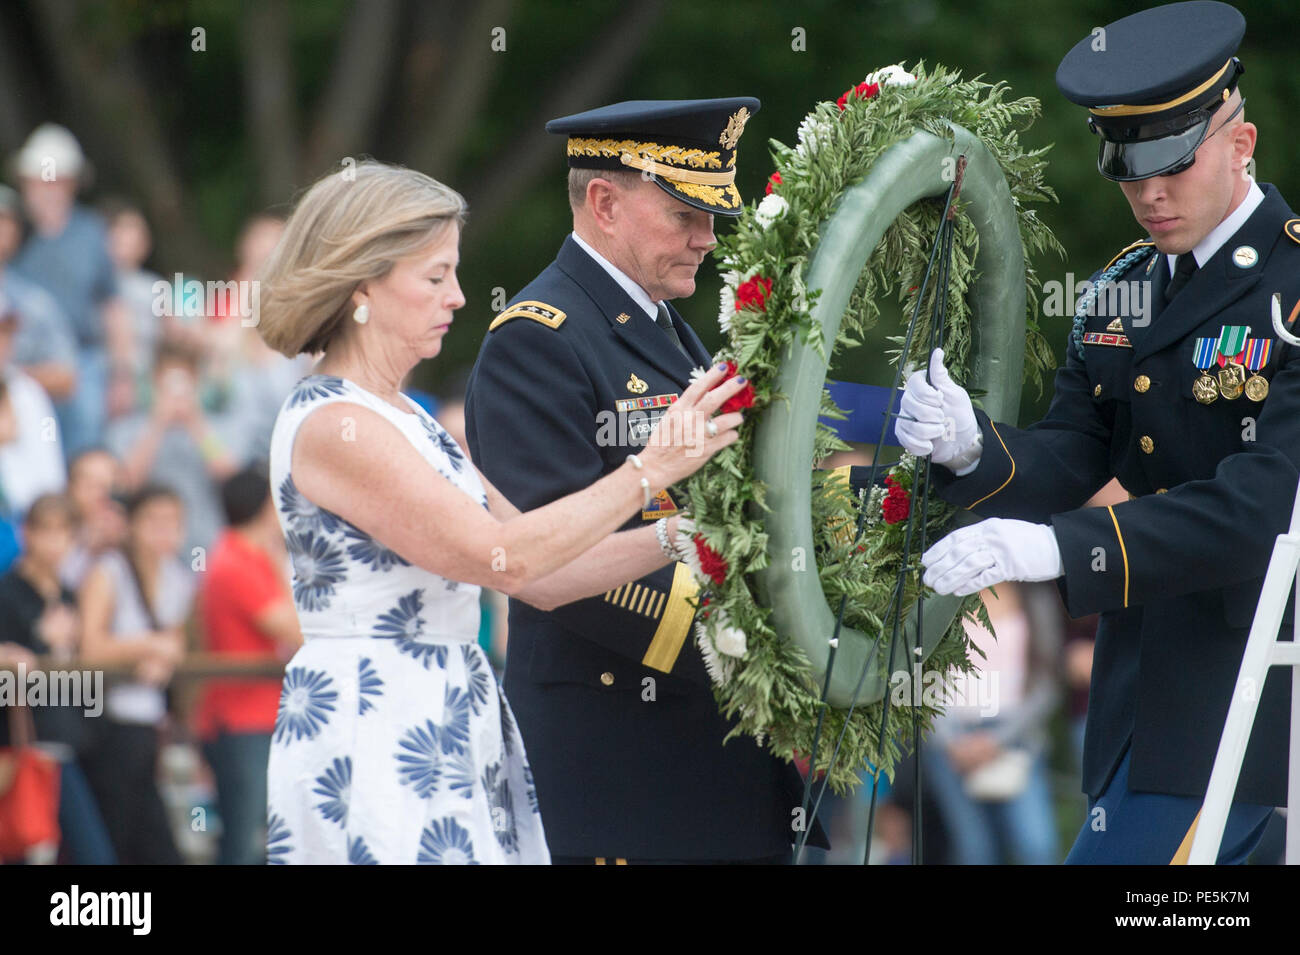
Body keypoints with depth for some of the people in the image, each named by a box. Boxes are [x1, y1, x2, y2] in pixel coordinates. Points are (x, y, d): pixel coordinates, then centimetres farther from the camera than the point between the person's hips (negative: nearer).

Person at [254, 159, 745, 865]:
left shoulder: (406, 421, 16)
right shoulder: (332, 425, -13)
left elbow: (540, 577, 12)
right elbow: (503, 557, -19)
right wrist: (649, 471, -15)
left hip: (449, 737, 9)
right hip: (377, 745, -9)